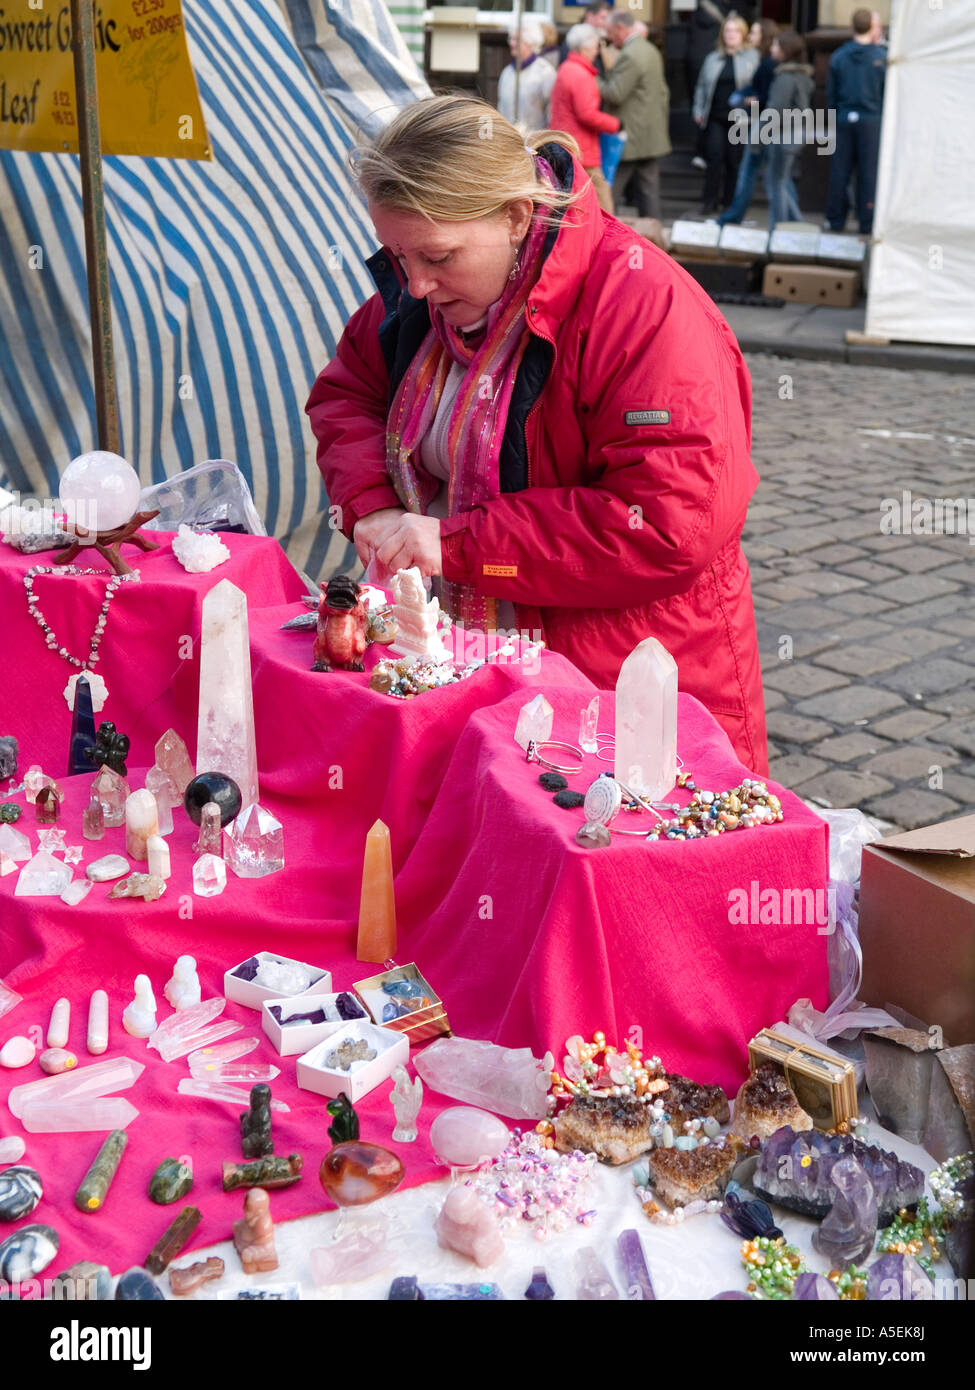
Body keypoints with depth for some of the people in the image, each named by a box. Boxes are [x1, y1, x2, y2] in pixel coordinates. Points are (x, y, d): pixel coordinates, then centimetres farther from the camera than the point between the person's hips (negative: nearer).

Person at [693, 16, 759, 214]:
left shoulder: (753, 57, 5)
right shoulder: (712, 59, 14)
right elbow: (701, 86, 18)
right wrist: (698, 111, 10)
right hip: (715, 116, 2)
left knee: (734, 159, 2)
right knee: (714, 157, -6)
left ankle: (730, 200, 13)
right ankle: (710, 200, 1)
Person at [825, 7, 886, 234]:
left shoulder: (838, 56, 3)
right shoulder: (881, 56, -6)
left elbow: (830, 94, 7)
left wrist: (833, 119, 15)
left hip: (844, 119, 3)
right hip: (871, 120, -2)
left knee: (839, 171, 8)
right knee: (869, 172, 3)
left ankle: (835, 218, 11)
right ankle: (867, 222, 5)